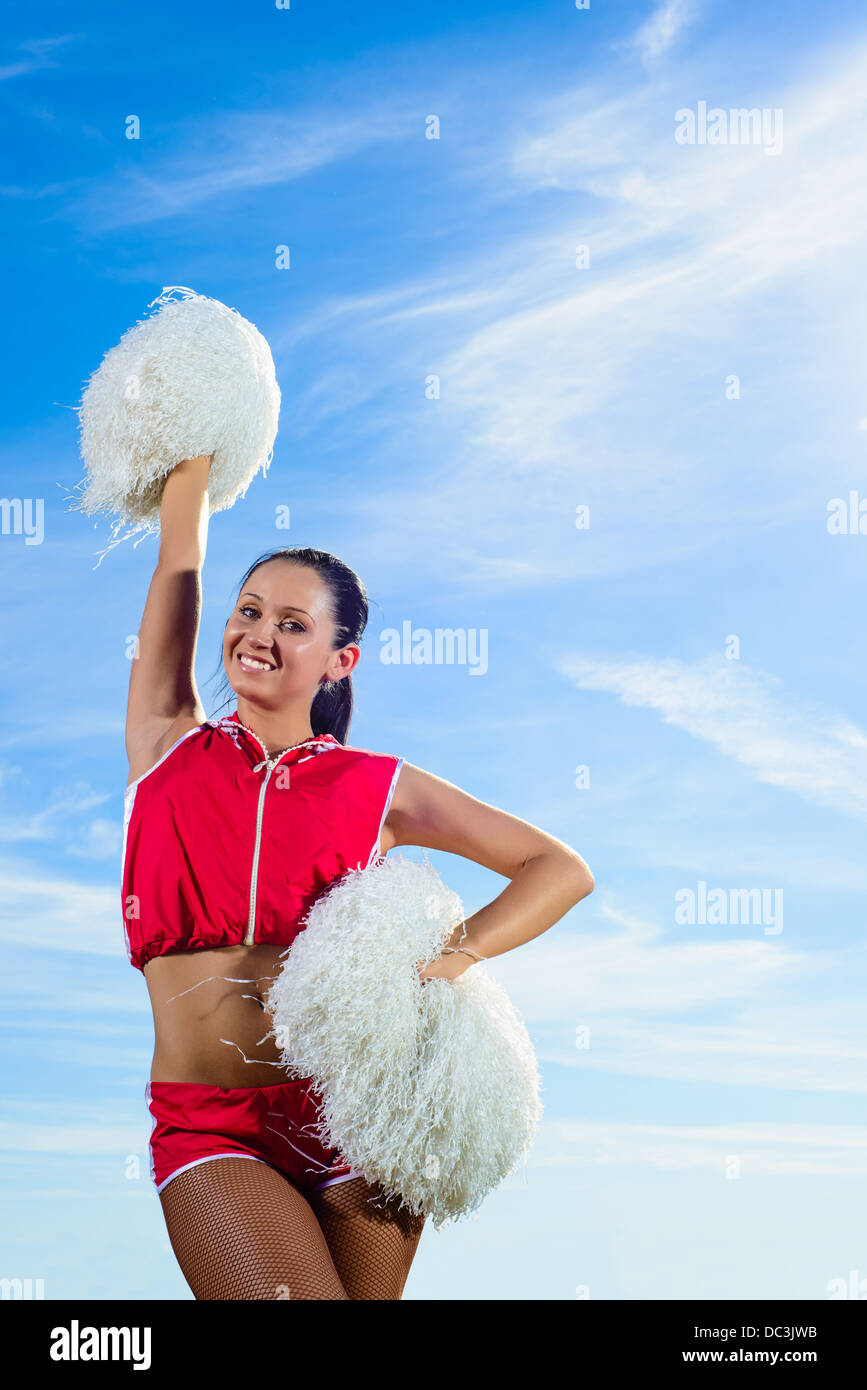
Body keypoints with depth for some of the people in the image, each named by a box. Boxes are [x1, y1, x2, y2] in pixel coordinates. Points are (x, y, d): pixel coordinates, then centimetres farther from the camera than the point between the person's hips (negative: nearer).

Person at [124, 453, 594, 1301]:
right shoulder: (167, 748, 7)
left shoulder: (377, 787, 5)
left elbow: (563, 870, 4)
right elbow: (178, 563, 13)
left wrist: (453, 955, -11)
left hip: (350, 1112, 1)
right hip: (210, 1128, -1)